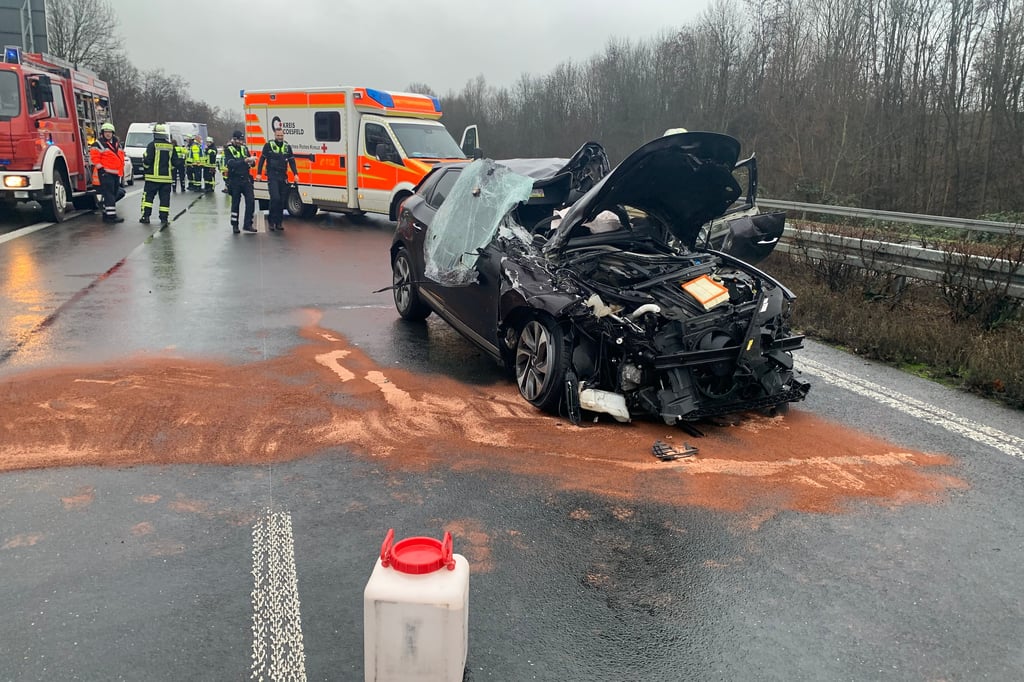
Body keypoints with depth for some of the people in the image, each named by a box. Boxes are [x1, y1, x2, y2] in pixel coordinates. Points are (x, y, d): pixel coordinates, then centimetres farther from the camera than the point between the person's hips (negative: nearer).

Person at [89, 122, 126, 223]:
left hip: (116, 173, 8)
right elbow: (94, 157, -11)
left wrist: (121, 170, 23)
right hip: (106, 173, -8)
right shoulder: (98, 143, -5)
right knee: (109, 194, -12)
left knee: (114, 194, 13)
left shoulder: (117, 143, 18)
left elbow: (121, 156, 28)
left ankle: (106, 214, 23)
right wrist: (101, 169, -17)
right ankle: (111, 215, -16)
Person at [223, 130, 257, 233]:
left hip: (246, 179, 4)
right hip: (235, 180, -4)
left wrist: (252, 162, -12)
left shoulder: (244, 148, 10)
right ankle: (235, 225, 14)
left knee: (250, 201, -6)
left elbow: (251, 163, 13)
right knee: (235, 203, 4)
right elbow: (231, 164, -21)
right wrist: (245, 160, -32)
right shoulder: (228, 150, -5)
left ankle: (247, 224, 2)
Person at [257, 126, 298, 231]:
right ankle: (271, 221, -4)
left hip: (283, 177, 4)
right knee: (275, 198, -16)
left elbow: (292, 161, 11)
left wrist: (295, 174, -1)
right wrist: (259, 173, -3)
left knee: (282, 200, 4)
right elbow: (262, 159, 2)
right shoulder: (268, 145, 0)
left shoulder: (287, 147, 10)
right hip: (272, 176, -4)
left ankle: (279, 222, 12)